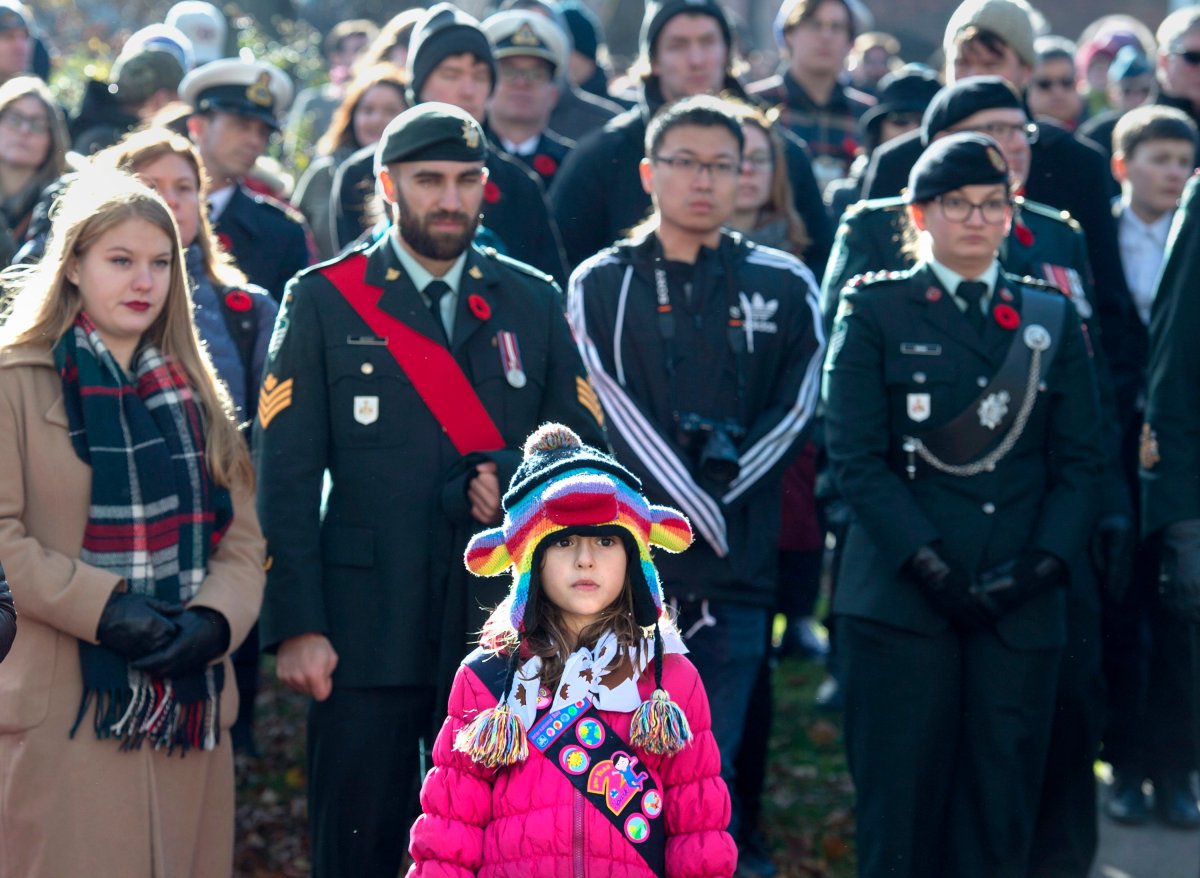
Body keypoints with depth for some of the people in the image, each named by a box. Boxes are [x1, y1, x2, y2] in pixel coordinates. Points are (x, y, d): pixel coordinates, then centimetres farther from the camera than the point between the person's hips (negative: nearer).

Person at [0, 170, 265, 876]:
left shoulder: (192, 392, 17)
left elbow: (242, 538, 10)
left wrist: (214, 619, -9)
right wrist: (102, 609, -18)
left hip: (190, 707, 5)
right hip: (64, 708, -5)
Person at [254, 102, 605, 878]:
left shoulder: (533, 303, 11)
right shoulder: (324, 301, 2)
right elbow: (286, 478, -2)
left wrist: (514, 480, -11)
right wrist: (297, 625, -10)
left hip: (502, 631, 2)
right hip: (369, 631, -2)